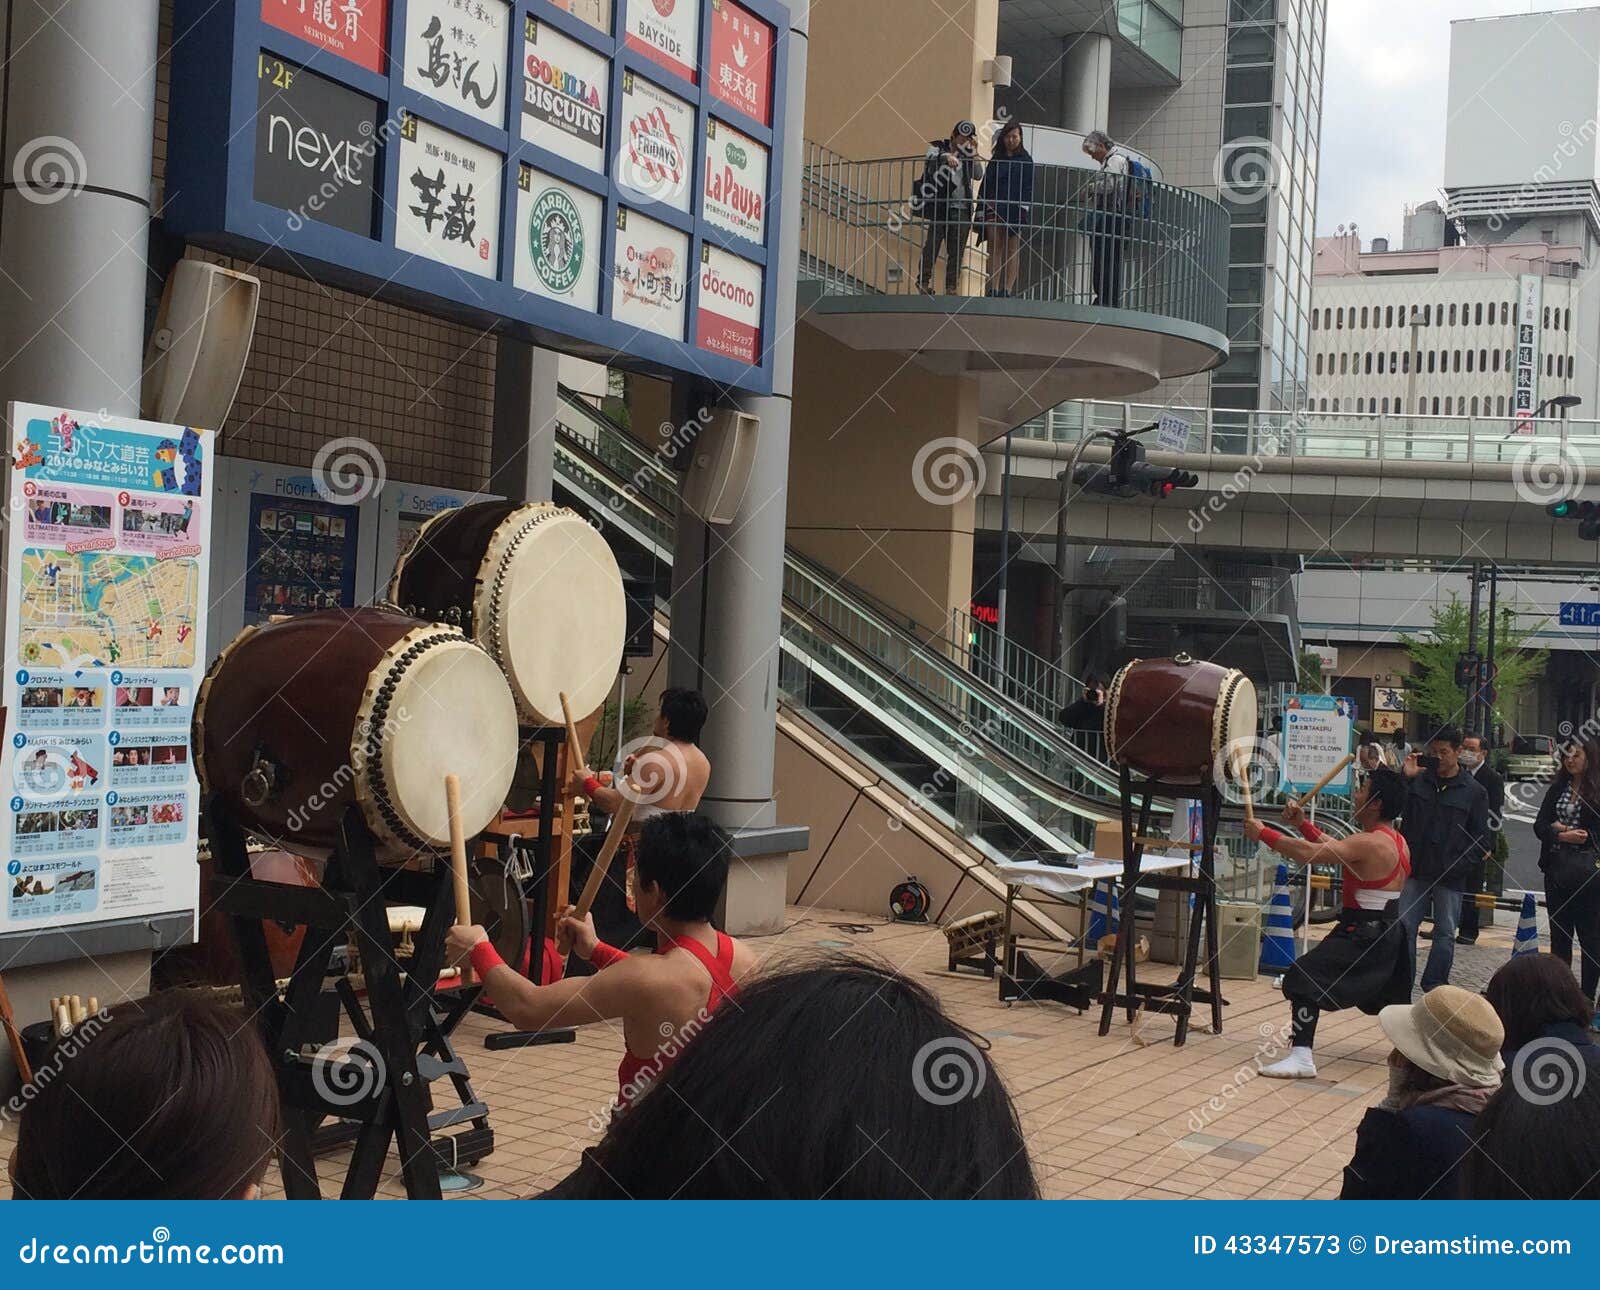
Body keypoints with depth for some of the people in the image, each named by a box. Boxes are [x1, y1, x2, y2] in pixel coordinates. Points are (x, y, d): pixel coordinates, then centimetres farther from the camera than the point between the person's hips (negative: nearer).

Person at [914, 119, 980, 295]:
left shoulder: (968, 154, 15)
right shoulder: (938, 147, 5)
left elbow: (977, 175, 3)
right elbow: (930, 160, -16)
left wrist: (974, 152, -4)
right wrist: (946, 156, -34)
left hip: (962, 209, 3)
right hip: (940, 206, -3)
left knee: (956, 252, 2)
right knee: (932, 246, -4)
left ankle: (951, 289, 5)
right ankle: (924, 282, 7)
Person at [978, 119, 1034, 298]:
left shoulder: (1025, 159, 6)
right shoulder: (996, 159, 16)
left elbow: (1029, 185, -1)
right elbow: (987, 182, 14)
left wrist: (1024, 207, -12)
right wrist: (984, 202, 2)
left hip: (1016, 209, -3)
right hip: (995, 208, 3)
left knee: (1013, 249, -3)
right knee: (995, 248, -2)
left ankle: (1008, 289, -5)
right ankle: (994, 289, -4)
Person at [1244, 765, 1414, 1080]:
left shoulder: (1369, 844, -20)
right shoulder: (1396, 842, 11)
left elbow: (1309, 853, -27)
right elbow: (1333, 849, 19)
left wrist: (1263, 834, -19)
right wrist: (1302, 824, 10)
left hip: (1363, 936, -10)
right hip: (1387, 933, 10)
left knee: (1303, 978, -19)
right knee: (1386, 997, 32)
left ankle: (1301, 1057, -29)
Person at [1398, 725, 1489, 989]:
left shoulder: (1474, 792, 1)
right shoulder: (1418, 781, 4)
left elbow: (1481, 841, 1)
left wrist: (1459, 866, -11)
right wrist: (1405, 778, -9)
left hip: (1450, 878, -1)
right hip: (1416, 871, 1)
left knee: (1445, 934, 5)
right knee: (1404, 927, 0)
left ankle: (1434, 987, 15)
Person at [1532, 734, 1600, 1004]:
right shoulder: (1557, 789, 11)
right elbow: (1540, 826, 4)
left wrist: (1564, 829, -9)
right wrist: (1563, 836, -13)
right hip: (1557, 871, 6)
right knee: (1559, 935, 11)